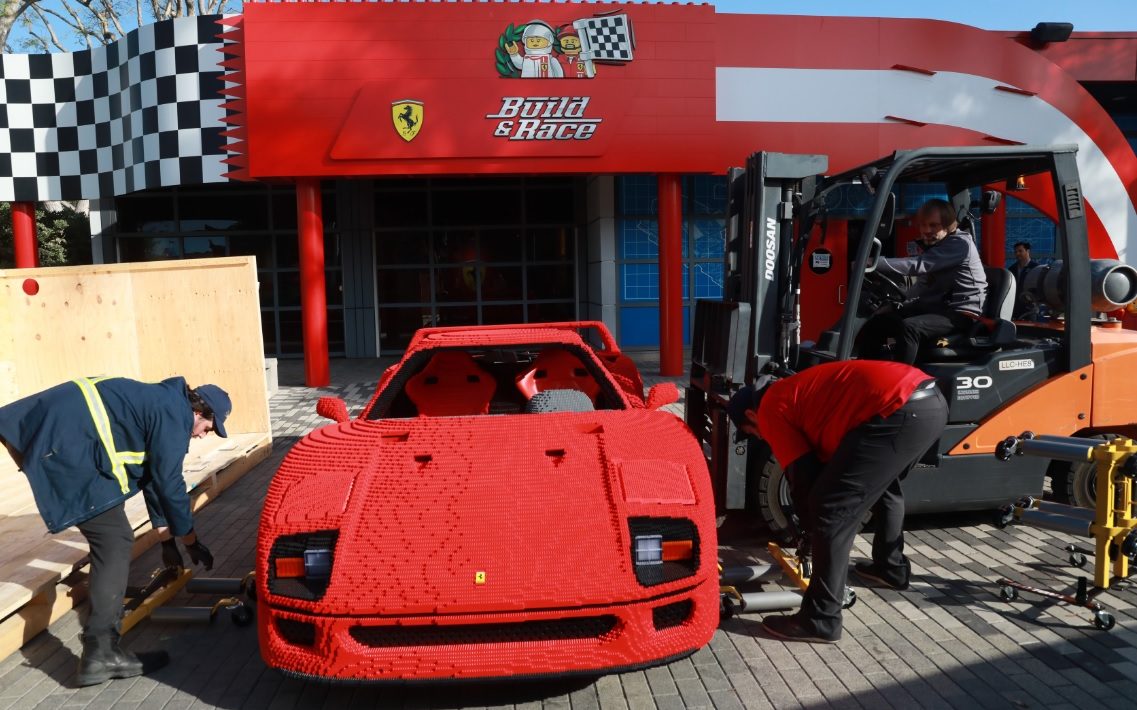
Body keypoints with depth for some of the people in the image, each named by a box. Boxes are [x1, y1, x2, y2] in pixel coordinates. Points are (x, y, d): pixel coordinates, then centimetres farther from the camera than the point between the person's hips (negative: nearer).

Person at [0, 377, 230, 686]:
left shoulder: (160, 405, 23)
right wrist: (190, 540, 6)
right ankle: (100, 653, -12)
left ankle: (111, 594, 47)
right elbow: (169, 483, -8)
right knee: (116, 540, -10)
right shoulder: (174, 414, -7)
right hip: (64, 444, -11)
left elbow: (154, 476, 29)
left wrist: (166, 538, 34)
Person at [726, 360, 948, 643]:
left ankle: (821, 620, 3)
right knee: (883, 483, 35)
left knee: (831, 510, -3)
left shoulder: (771, 408, 7)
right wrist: (818, 530, 40)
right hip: (932, 399, 10)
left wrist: (813, 529, 21)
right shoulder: (798, 390, 33)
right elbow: (827, 458, 37)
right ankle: (892, 567, 49)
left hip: (899, 411, -10)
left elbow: (803, 478, 5)